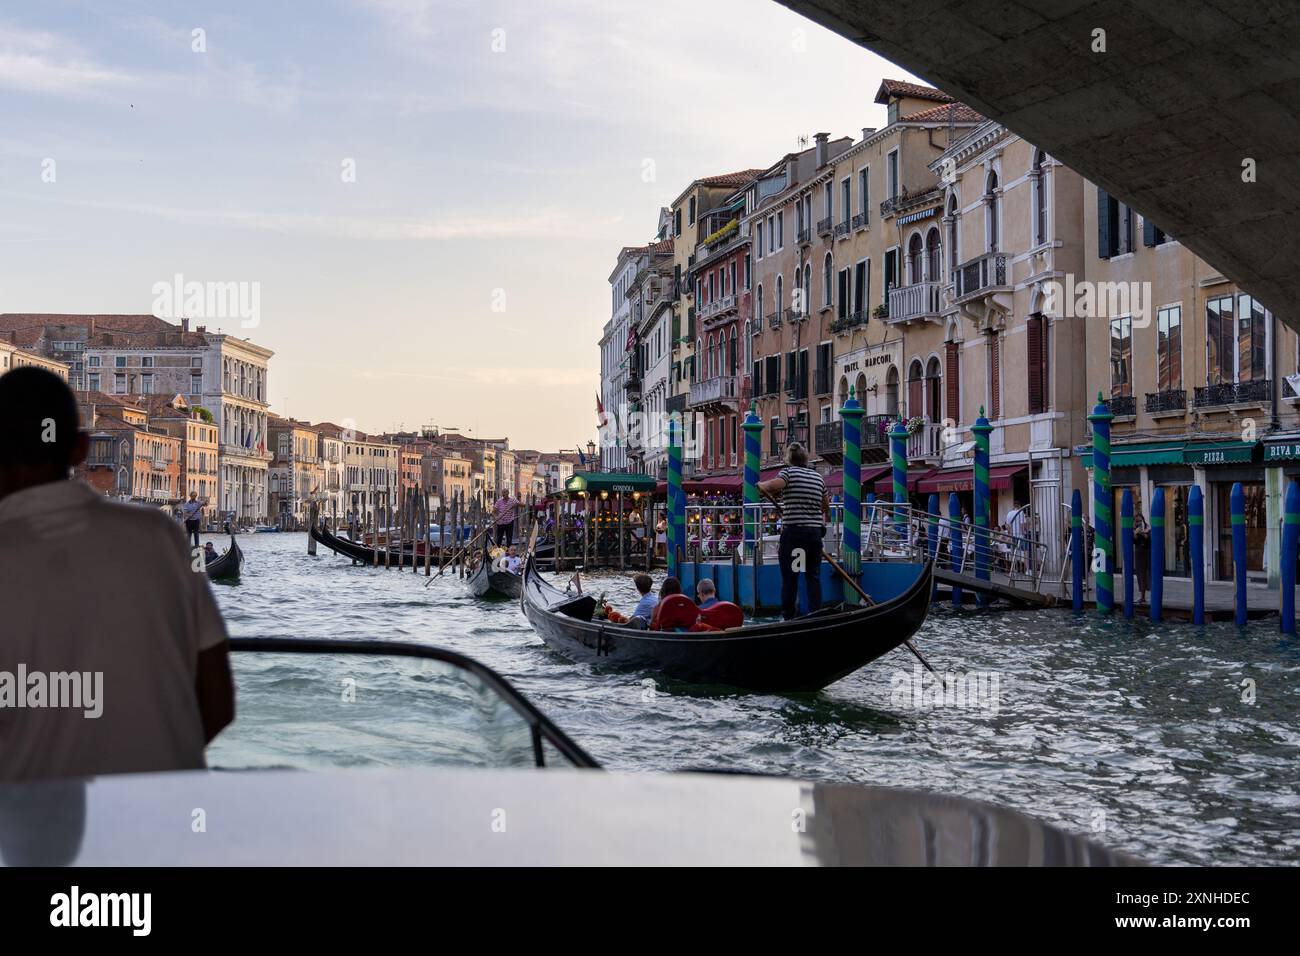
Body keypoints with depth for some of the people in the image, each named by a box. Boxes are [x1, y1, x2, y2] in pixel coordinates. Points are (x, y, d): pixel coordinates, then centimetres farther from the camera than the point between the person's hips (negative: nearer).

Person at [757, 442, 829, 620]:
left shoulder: (788, 472, -4)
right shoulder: (818, 477, 14)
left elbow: (775, 485, -26)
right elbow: (826, 507, 24)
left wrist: (761, 485, -5)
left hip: (793, 530, -5)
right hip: (815, 532, 5)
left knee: (789, 577, 2)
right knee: (814, 576, 8)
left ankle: (788, 617, 4)